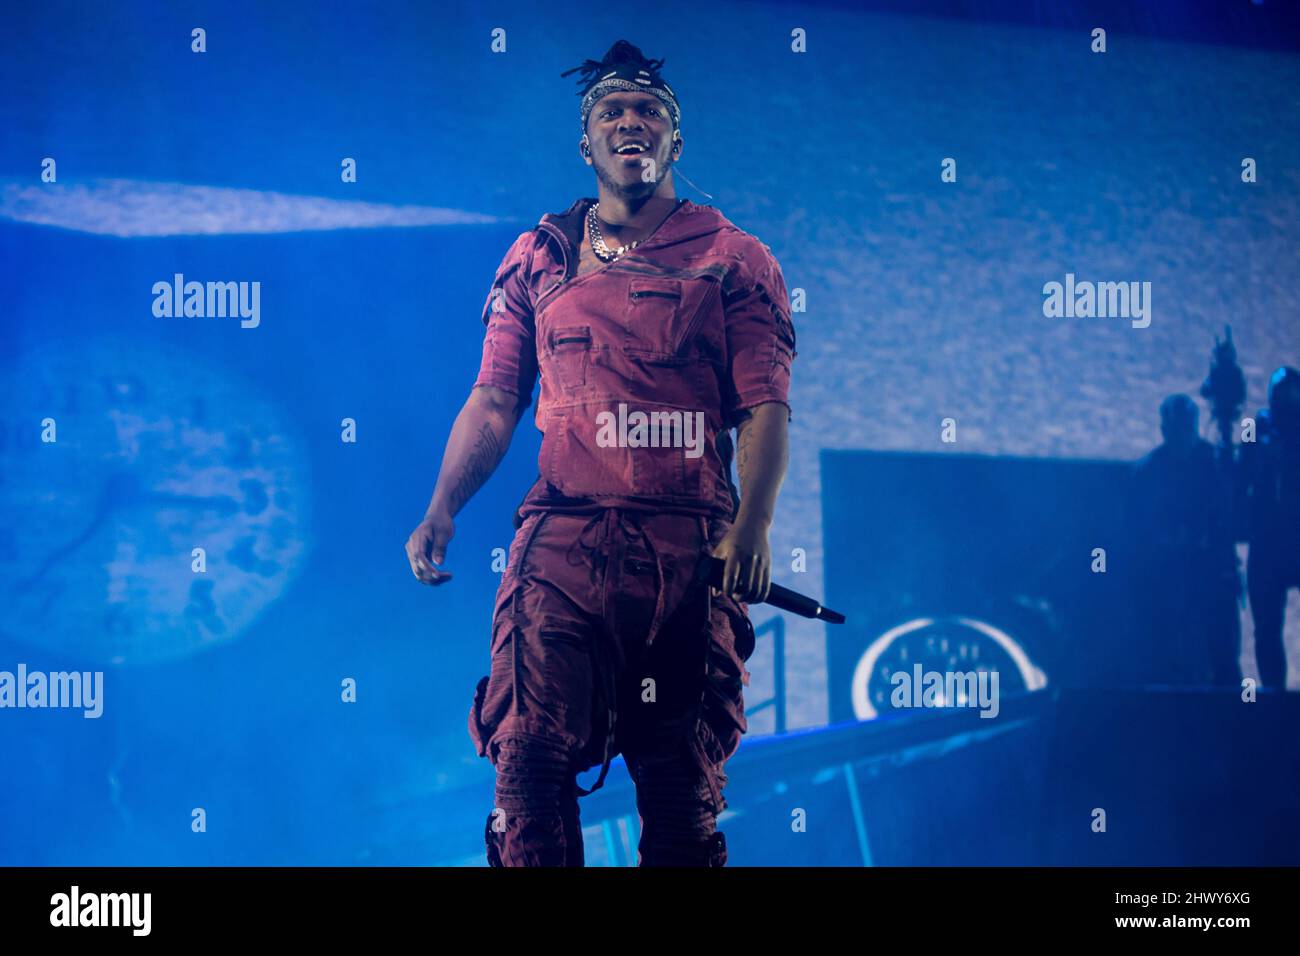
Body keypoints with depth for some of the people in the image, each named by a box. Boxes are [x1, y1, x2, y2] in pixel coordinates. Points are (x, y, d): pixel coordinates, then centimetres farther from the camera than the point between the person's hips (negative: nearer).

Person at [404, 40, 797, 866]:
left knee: (682, 782, 3)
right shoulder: (536, 260, 15)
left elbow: (766, 407, 0)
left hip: (688, 548, -1)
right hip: (563, 544, 1)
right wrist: (443, 510, -1)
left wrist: (752, 526, -14)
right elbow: (493, 402, 14)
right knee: (532, 764, -9)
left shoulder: (734, 260, 8)